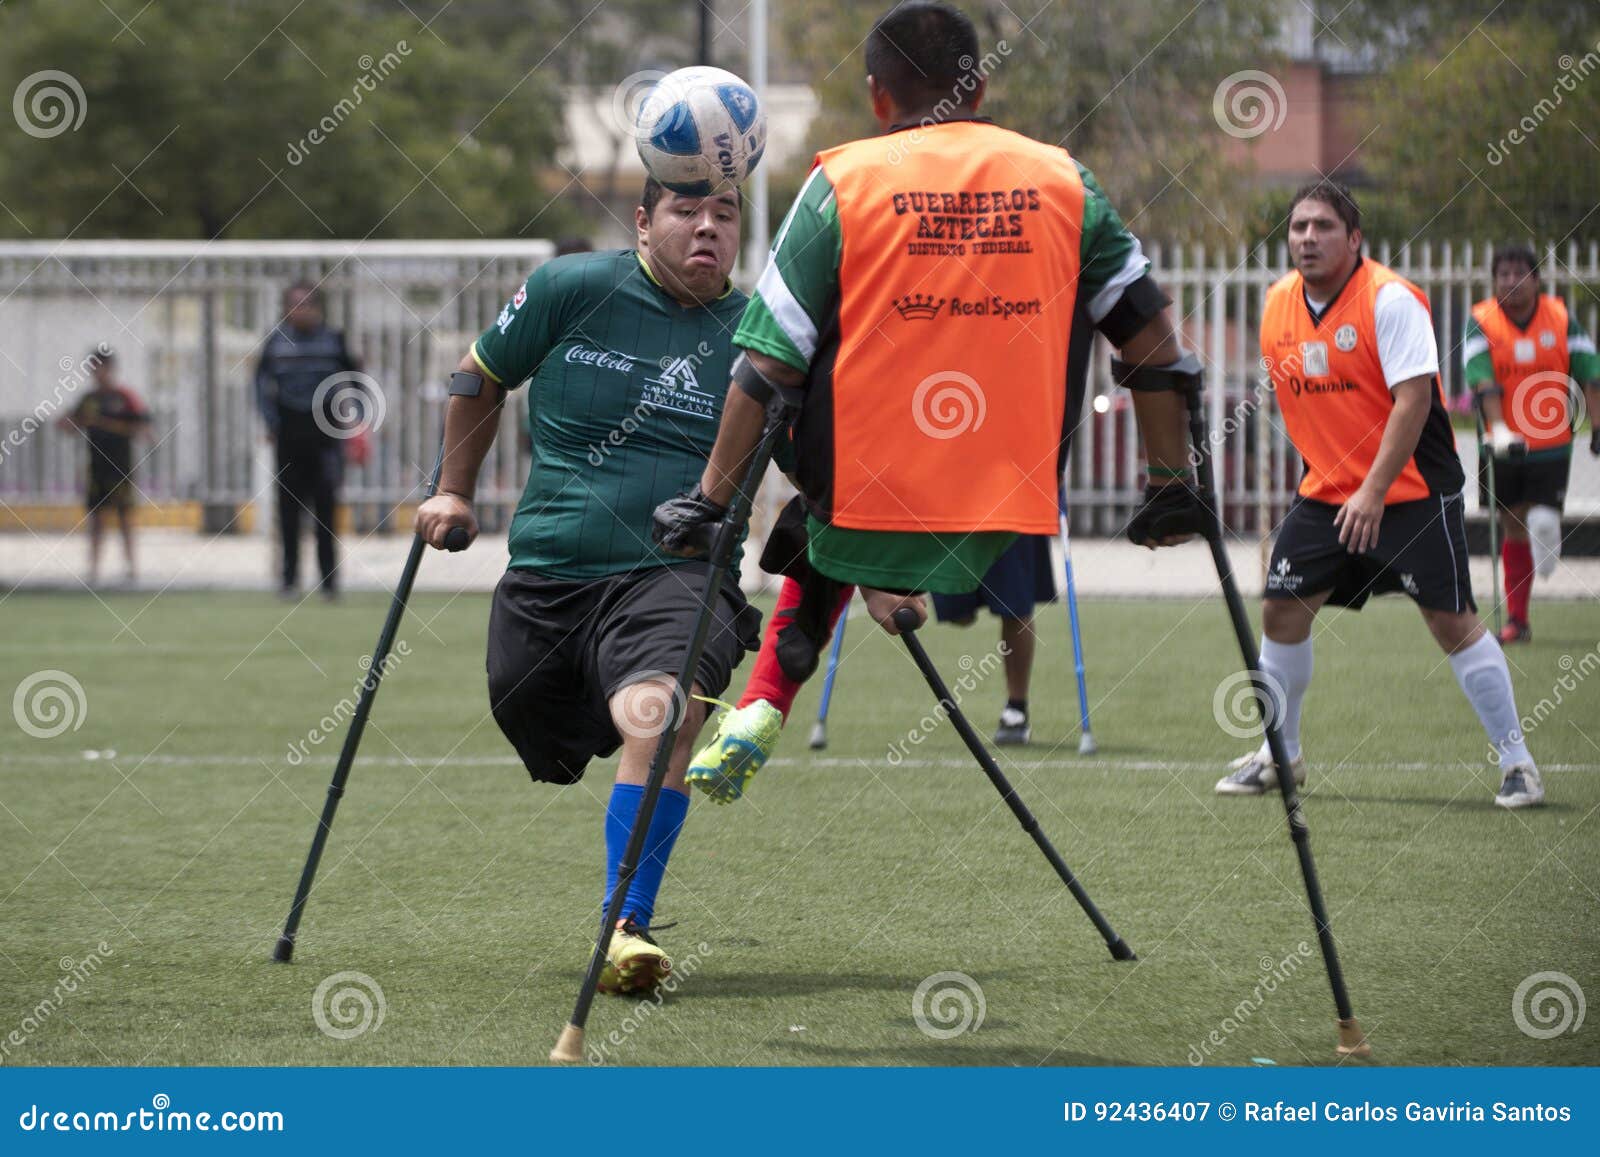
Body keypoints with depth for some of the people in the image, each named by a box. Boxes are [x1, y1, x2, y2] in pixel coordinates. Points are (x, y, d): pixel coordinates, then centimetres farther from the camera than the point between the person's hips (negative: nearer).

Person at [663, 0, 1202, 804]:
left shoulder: (843, 182, -2)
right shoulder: (1060, 180, 7)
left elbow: (769, 364, -4)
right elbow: (1151, 338, 8)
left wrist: (712, 499, 1)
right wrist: (1171, 485, 15)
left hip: (865, 503, -3)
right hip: (1007, 512, 3)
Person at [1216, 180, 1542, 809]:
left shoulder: (1390, 300, -16)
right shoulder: (1278, 305, 4)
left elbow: (1413, 399, -22)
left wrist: (1375, 491, -27)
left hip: (1411, 492, -6)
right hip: (1326, 491, 6)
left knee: (1452, 620, -9)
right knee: (1282, 610, 2)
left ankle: (1516, 761, 0)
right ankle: (1280, 755, 19)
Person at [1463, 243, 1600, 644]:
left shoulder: (1561, 318, 0)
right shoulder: (1481, 322, -5)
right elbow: (1483, 380, -16)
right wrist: (1499, 428, -29)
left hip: (1552, 443, 0)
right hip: (1505, 445, 0)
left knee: (1544, 519, -12)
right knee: (1513, 529, 4)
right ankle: (1516, 619, 12)